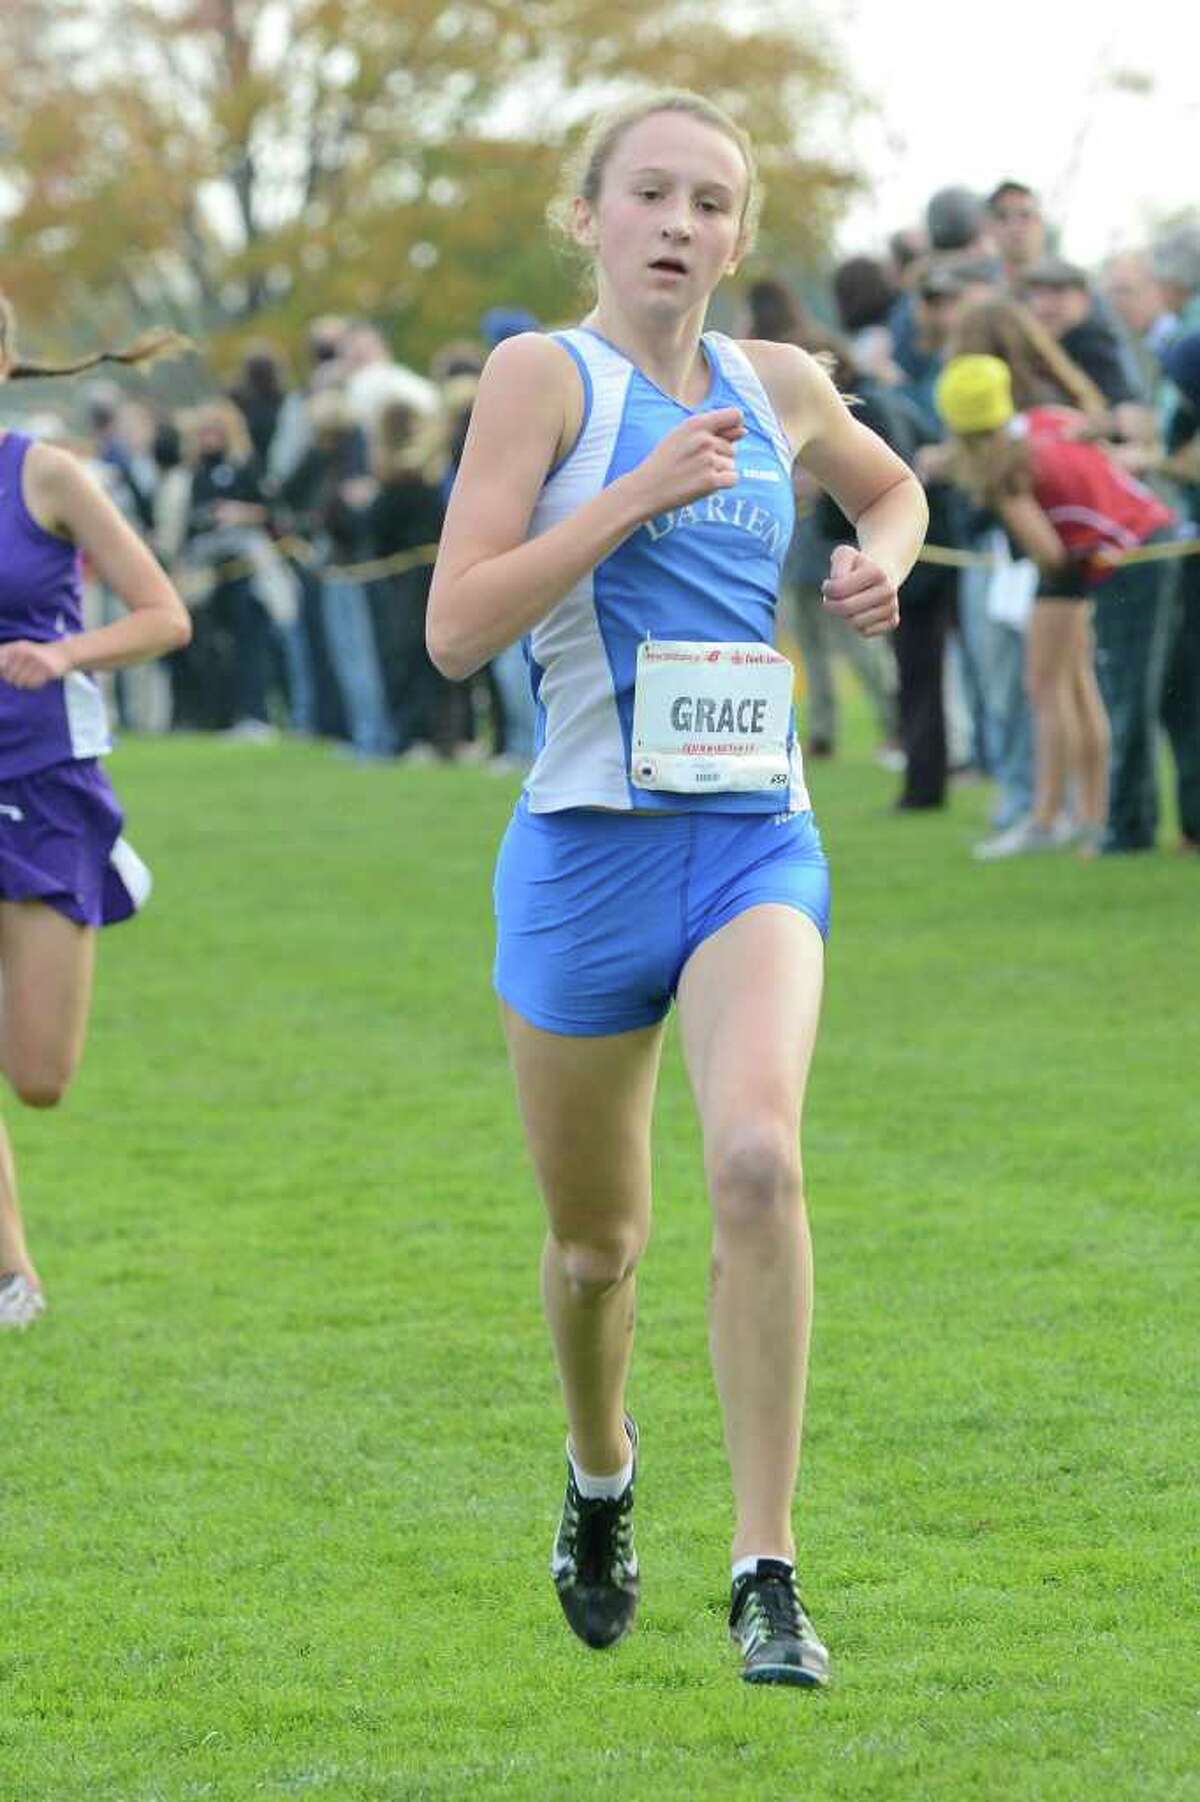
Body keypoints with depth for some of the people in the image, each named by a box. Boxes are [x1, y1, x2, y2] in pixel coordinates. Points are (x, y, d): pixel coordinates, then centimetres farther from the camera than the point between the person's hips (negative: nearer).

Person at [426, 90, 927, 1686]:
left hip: (757, 838, 2)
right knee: (596, 1238, 11)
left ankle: (767, 1572, -19)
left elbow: (893, 484, 31)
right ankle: (601, 1469, 45)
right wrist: (639, 492, -19)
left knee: (758, 1156, -24)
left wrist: (881, 561, 9)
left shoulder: (783, 387, 8)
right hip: (590, 842, -2)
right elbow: (457, 627, -14)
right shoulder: (546, 374, -5)